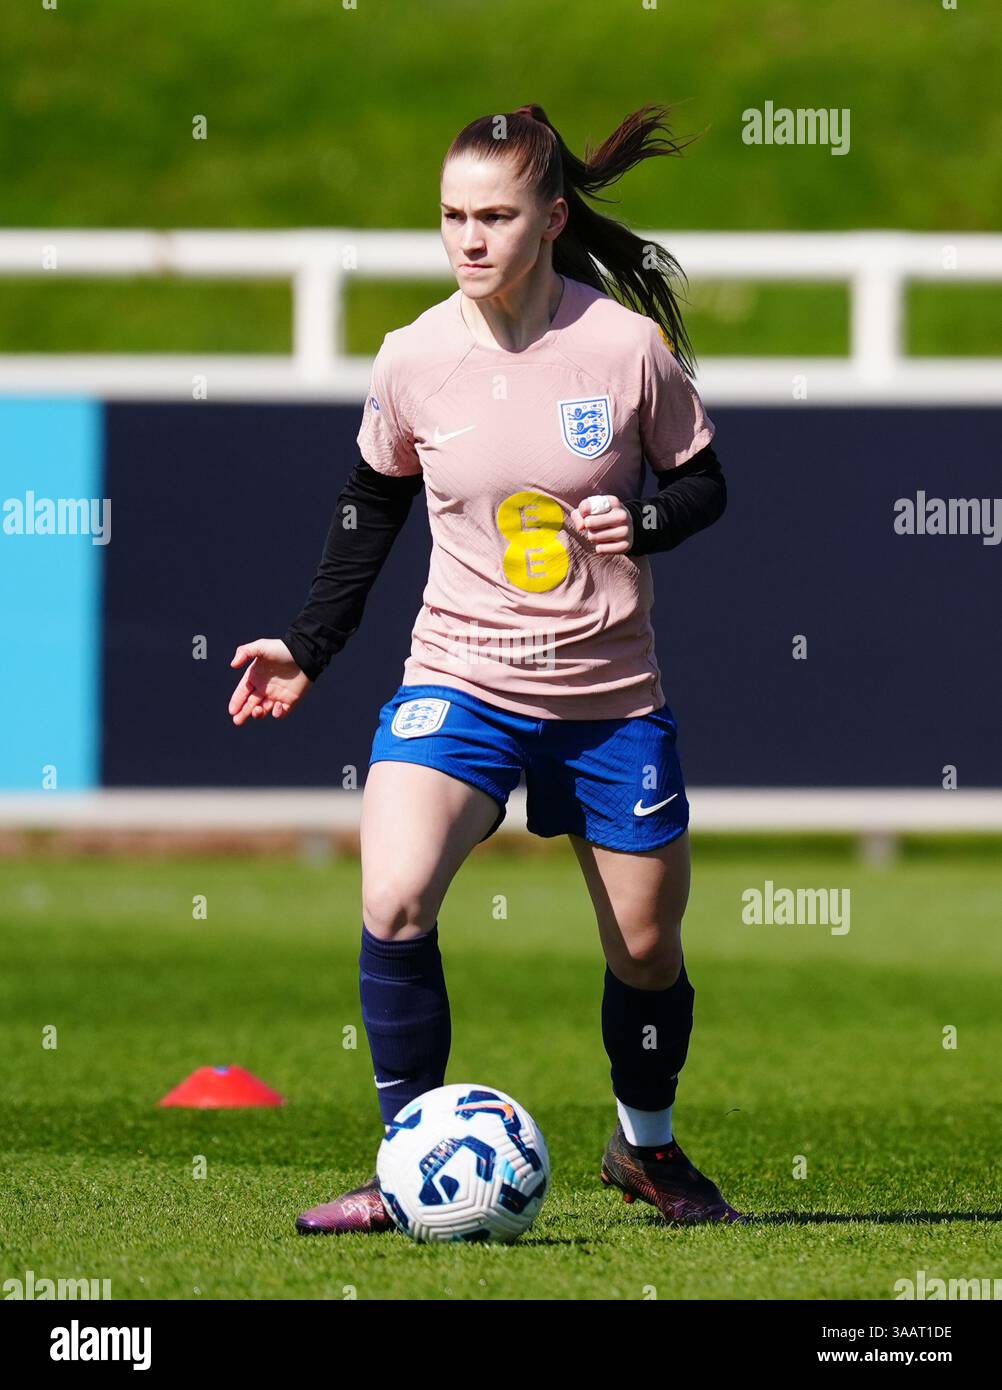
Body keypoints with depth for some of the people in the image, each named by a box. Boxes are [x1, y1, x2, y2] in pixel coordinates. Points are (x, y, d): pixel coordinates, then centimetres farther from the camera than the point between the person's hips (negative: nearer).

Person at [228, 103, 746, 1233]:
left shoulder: (629, 345, -10)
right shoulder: (415, 357, -6)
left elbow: (701, 482, 4)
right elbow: (373, 501, 11)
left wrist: (641, 523, -18)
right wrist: (307, 649, 10)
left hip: (610, 695, 0)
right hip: (459, 677, 0)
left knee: (647, 949, 11)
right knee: (393, 901, -24)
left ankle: (647, 1147, 40)